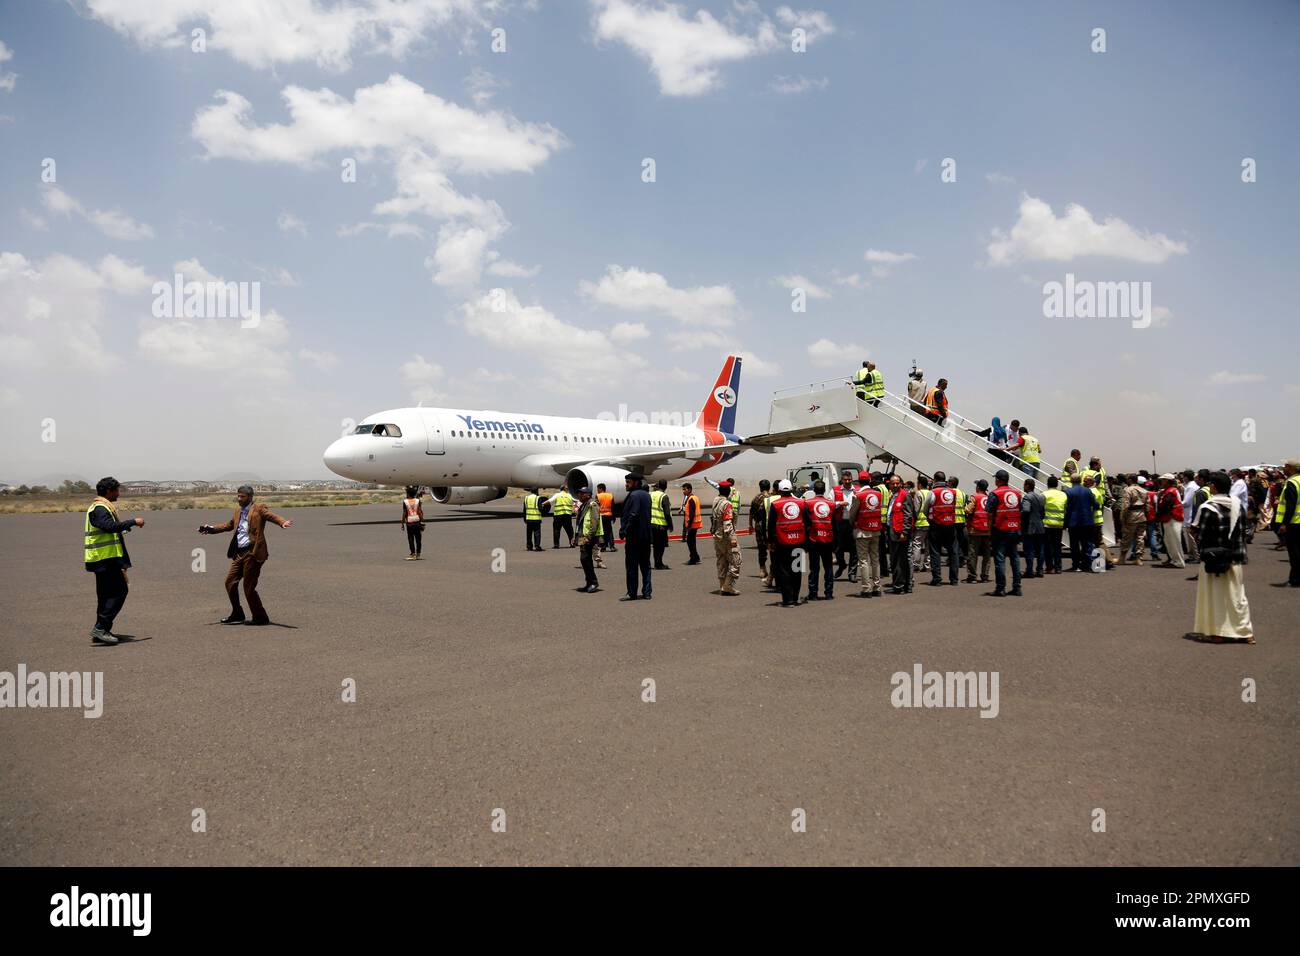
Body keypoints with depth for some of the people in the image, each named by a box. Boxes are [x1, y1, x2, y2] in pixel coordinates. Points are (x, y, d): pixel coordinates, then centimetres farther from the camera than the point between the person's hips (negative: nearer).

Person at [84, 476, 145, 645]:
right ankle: (100, 628, -13)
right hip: (105, 558, -11)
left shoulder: (104, 507, 19)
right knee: (119, 590, -11)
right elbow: (111, 526, -30)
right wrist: (133, 522, -25)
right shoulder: (99, 509, -15)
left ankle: (101, 631, 18)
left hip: (104, 558, 11)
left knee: (107, 593, 13)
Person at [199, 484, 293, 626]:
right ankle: (237, 614, 25)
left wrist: (283, 523, -42)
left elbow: (272, 516, -22)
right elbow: (229, 525, 34)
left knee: (249, 587, -6)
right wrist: (211, 529, 28)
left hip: (252, 552, -8)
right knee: (230, 582, 11)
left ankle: (260, 617, 7)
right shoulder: (238, 511, 18)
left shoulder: (259, 508, -5)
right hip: (239, 553, 8)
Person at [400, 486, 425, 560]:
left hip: (409, 523, -2)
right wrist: (422, 522, 2)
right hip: (417, 522, 2)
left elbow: (404, 514, -6)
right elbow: (420, 512, -4)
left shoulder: (405, 502, -7)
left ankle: (413, 554, -2)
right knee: (418, 539, 10)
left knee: (410, 539, 3)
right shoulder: (417, 501, -2)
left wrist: (402, 523, 3)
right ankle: (418, 554, 14)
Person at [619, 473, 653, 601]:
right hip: (646, 535, 9)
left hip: (634, 536, -9)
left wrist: (624, 531, -14)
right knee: (645, 565, 11)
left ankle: (632, 593, 1)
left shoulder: (634, 496, -14)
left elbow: (632, 516, -21)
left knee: (631, 565, -2)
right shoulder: (646, 495, 13)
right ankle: (646, 592, 13)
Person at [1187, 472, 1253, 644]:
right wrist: (1240, 551, 16)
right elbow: (1244, 531, 7)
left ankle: (1217, 632, 11)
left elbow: (1199, 535, -14)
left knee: (1215, 595, 6)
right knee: (1237, 594, 12)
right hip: (1236, 558, 4)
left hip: (1214, 558, -4)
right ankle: (1245, 632, 13)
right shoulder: (1238, 505, 1)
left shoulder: (1207, 508, -15)